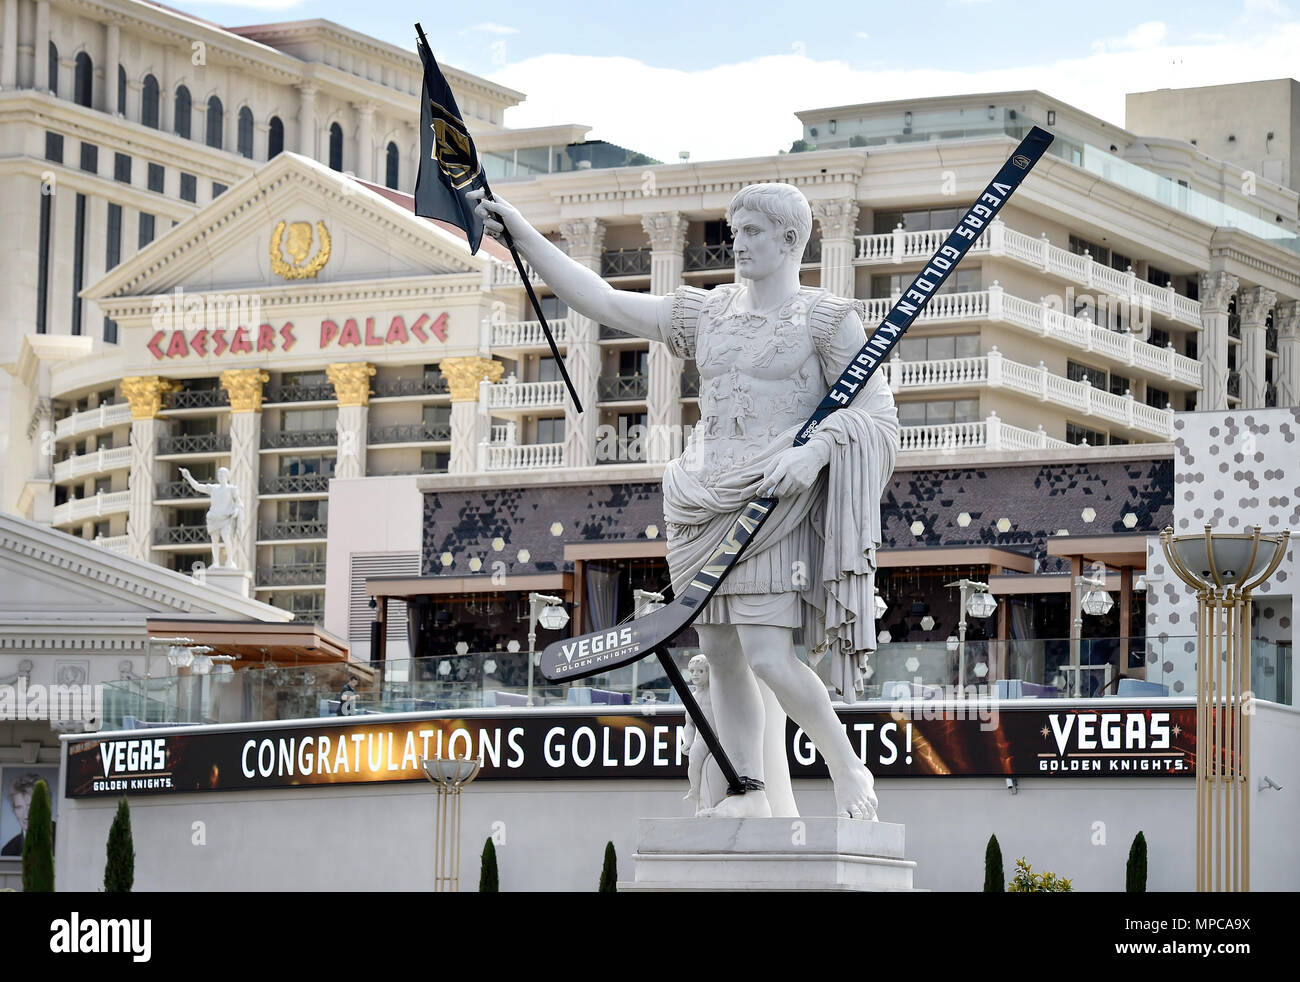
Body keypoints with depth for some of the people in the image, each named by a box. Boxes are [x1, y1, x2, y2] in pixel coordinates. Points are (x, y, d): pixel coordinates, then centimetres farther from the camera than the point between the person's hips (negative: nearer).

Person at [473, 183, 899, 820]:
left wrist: (815, 449, -21)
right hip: (709, 502, 6)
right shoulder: (706, 314, 15)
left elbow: (875, 410, -3)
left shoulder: (827, 320, 1)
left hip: (774, 501, -6)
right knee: (721, 655, 3)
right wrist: (518, 233, 6)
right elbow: (598, 300, 12)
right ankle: (751, 801, 8)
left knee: (767, 658, -15)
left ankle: (850, 774, 3)